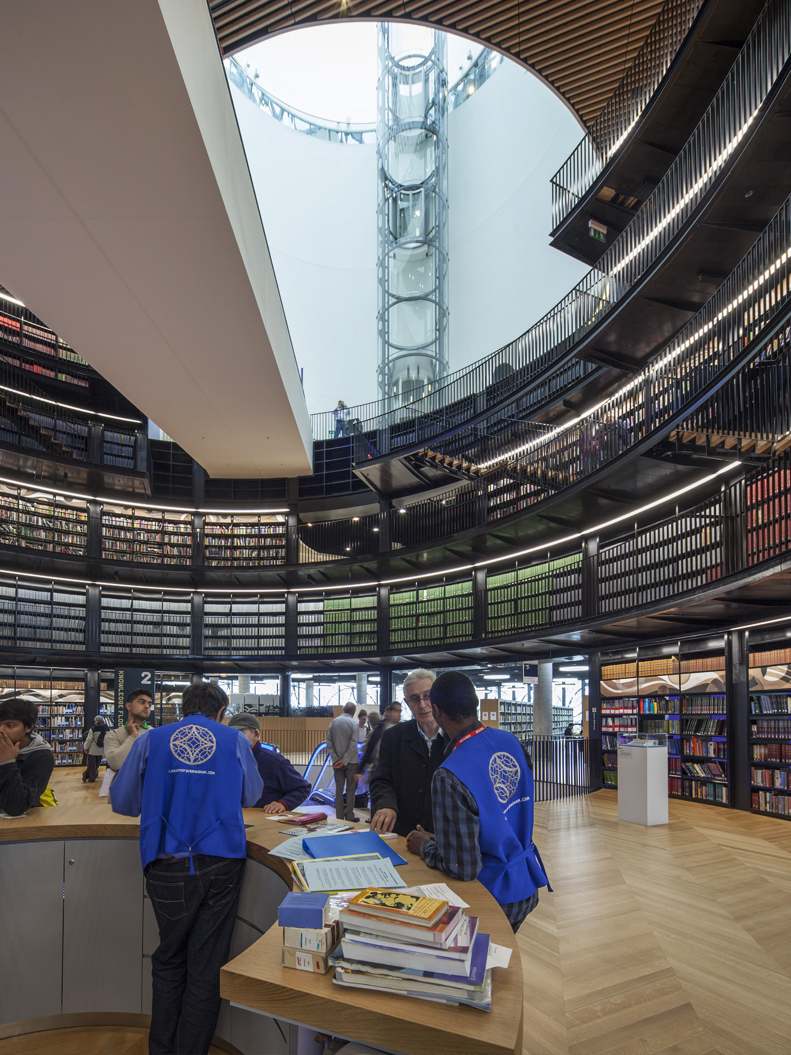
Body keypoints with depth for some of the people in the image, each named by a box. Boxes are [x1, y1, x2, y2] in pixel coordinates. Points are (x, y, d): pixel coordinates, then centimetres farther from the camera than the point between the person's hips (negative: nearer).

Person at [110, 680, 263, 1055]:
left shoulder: (149, 741, 7)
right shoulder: (235, 740, 8)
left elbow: (122, 802, 13)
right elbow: (251, 795, 21)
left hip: (167, 866, 1)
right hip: (221, 864, -1)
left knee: (169, 959, 20)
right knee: (206, 966, 11)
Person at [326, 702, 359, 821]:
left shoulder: (333, 722, 4)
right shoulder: (353, 723, -10)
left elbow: (329, 742, 1)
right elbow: (353, 745, -15)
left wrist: (336, 758, -2)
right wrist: (345, 761, -10)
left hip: (337, 762, 4)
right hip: (350, 762, -4)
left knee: (339, 789, 9)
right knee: (350, 789, 6)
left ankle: (339, 817, 12)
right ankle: (349, 817, 8)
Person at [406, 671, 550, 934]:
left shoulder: (450, 776, -28)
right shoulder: (510, 741, -4)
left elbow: (463, 869, -24)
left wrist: (424, 847, -5)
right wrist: (440, 837, 18)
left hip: (495, 898, -7)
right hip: (527, 885, 8)